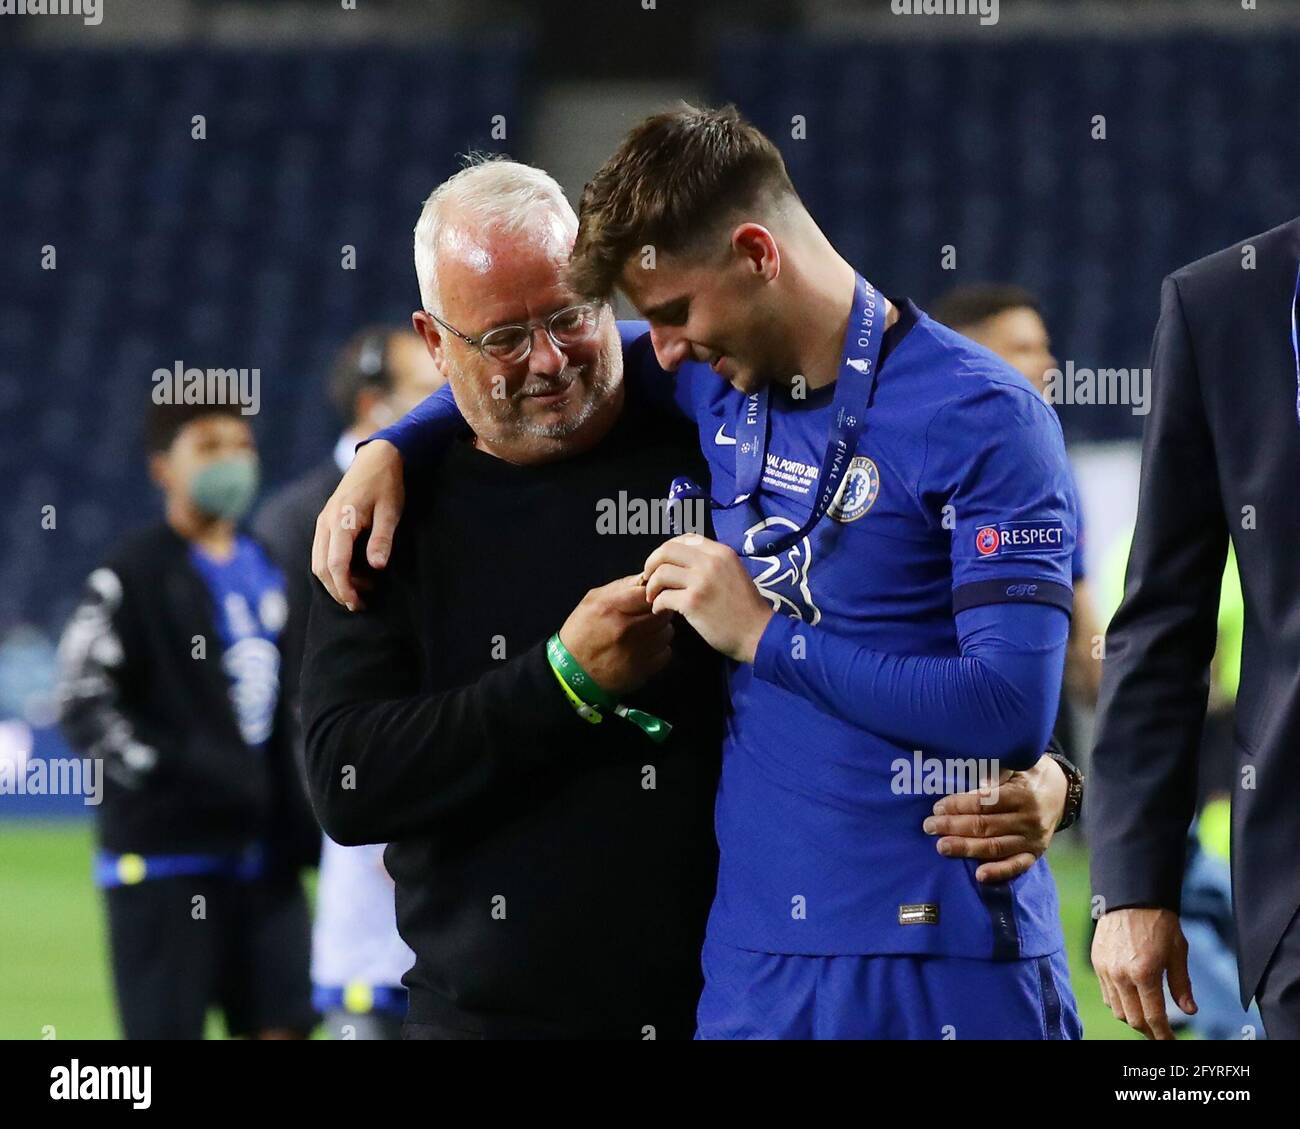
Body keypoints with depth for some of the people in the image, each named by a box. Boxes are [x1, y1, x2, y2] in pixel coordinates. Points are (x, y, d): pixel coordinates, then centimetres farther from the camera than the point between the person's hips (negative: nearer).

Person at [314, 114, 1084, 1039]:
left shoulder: (982, 421, -11)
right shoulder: (719, 386, 11)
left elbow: (1014, 709, -20)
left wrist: (764, 636, -14)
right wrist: (388, 449, 16)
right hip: (757, 957, 6)